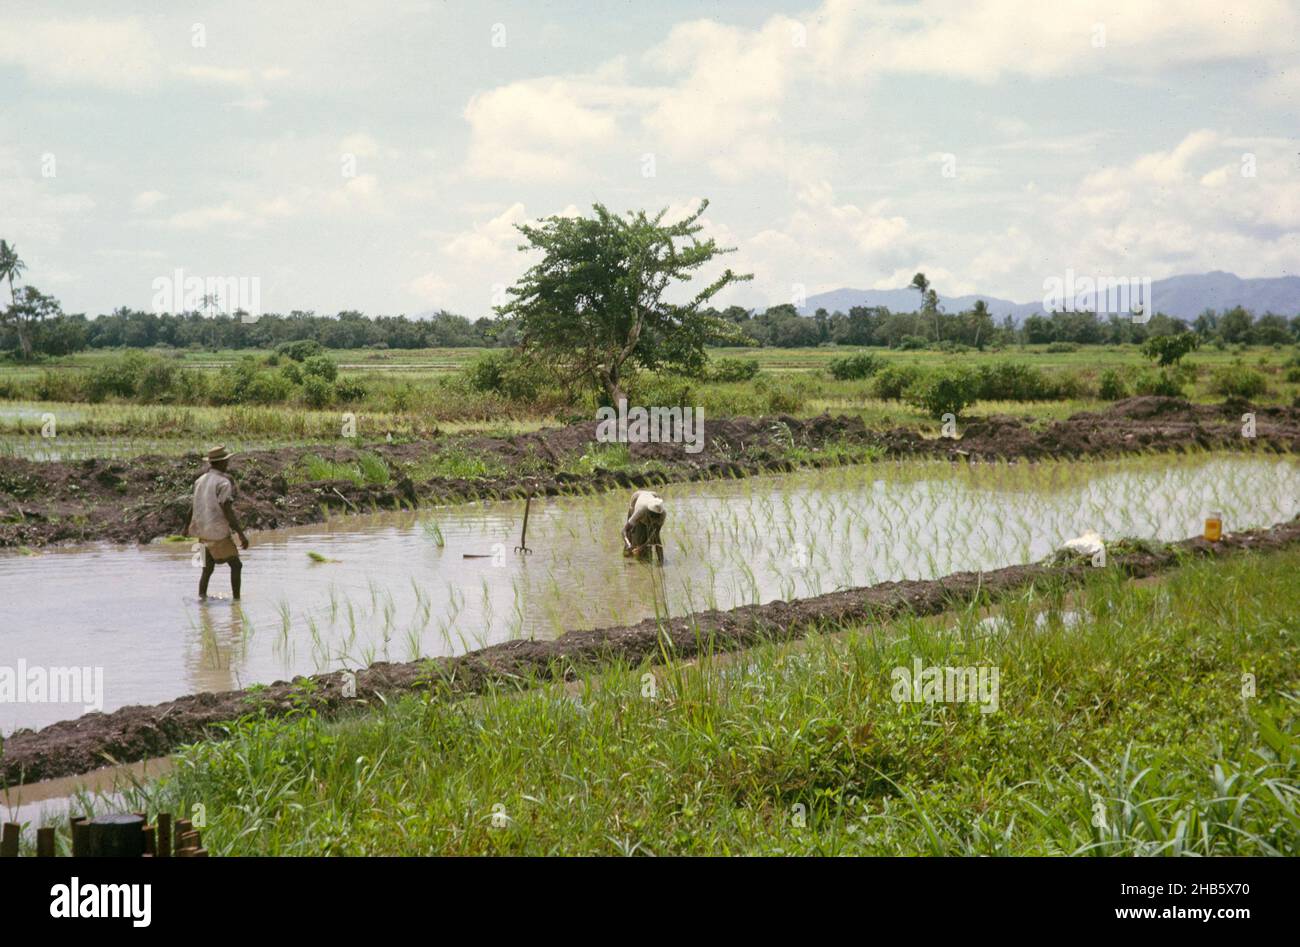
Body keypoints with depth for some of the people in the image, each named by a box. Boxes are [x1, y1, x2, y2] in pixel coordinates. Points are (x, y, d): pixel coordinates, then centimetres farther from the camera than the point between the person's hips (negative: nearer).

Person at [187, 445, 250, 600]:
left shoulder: (201, 481, 10)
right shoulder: (223, 483, -15)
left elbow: (195, 506, 22)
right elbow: (227, 512, -21)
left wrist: (187, 526, 37)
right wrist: (241, 534, -19)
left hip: (203, 532, 8)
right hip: (218, 533, -8)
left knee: (208, 568, 16)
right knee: (236, 565, 0)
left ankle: (201, 598, 14)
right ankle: (236, 599, -3)